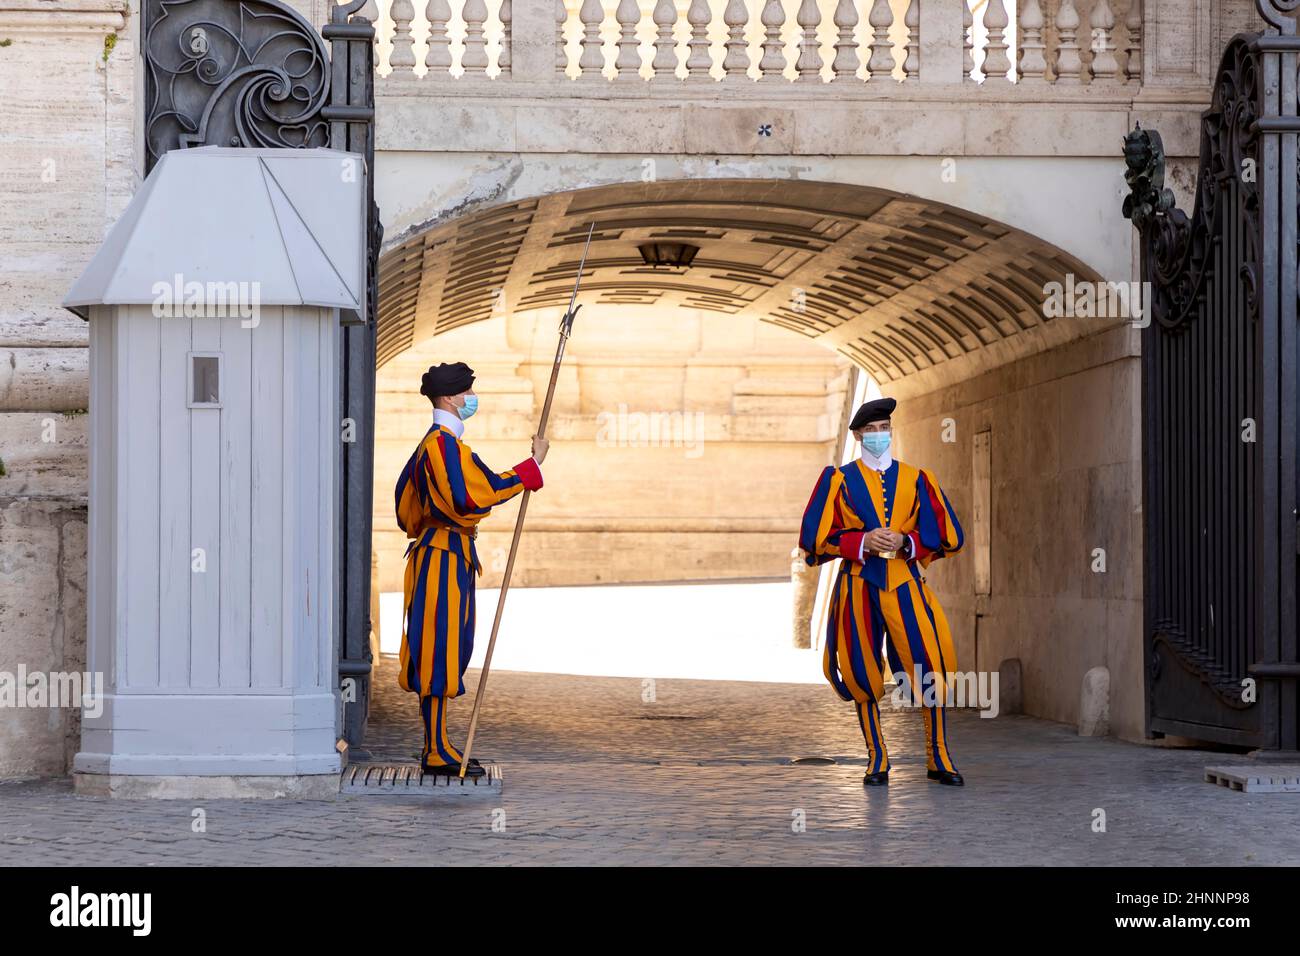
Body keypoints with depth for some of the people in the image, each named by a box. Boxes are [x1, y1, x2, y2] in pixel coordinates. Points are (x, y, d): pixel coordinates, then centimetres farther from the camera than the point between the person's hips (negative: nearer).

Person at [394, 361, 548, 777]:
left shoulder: (435, 442, 17)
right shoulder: (443, 443, -16)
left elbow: (405, 493, 26)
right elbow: (477, 493, -26)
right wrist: (533, 465, -21)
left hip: (444, 555, 11)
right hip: (444, 557, -11)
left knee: (443, 651, 11)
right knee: (440, 649, -8)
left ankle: (438, 746, 15)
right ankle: (436, 751, -7)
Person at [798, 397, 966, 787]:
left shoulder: (917, 479, 10)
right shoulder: (838, 480, 6)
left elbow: (946, 536, 7)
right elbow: (816, 538, 1)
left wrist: (906, 542, -10)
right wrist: (862, 542, -12)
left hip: (905, 584, 0)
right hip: (859, 587, 0)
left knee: (930, 669, -8)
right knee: (863, 676, 1)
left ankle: (939, 760, 1)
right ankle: (877, 761, 12)